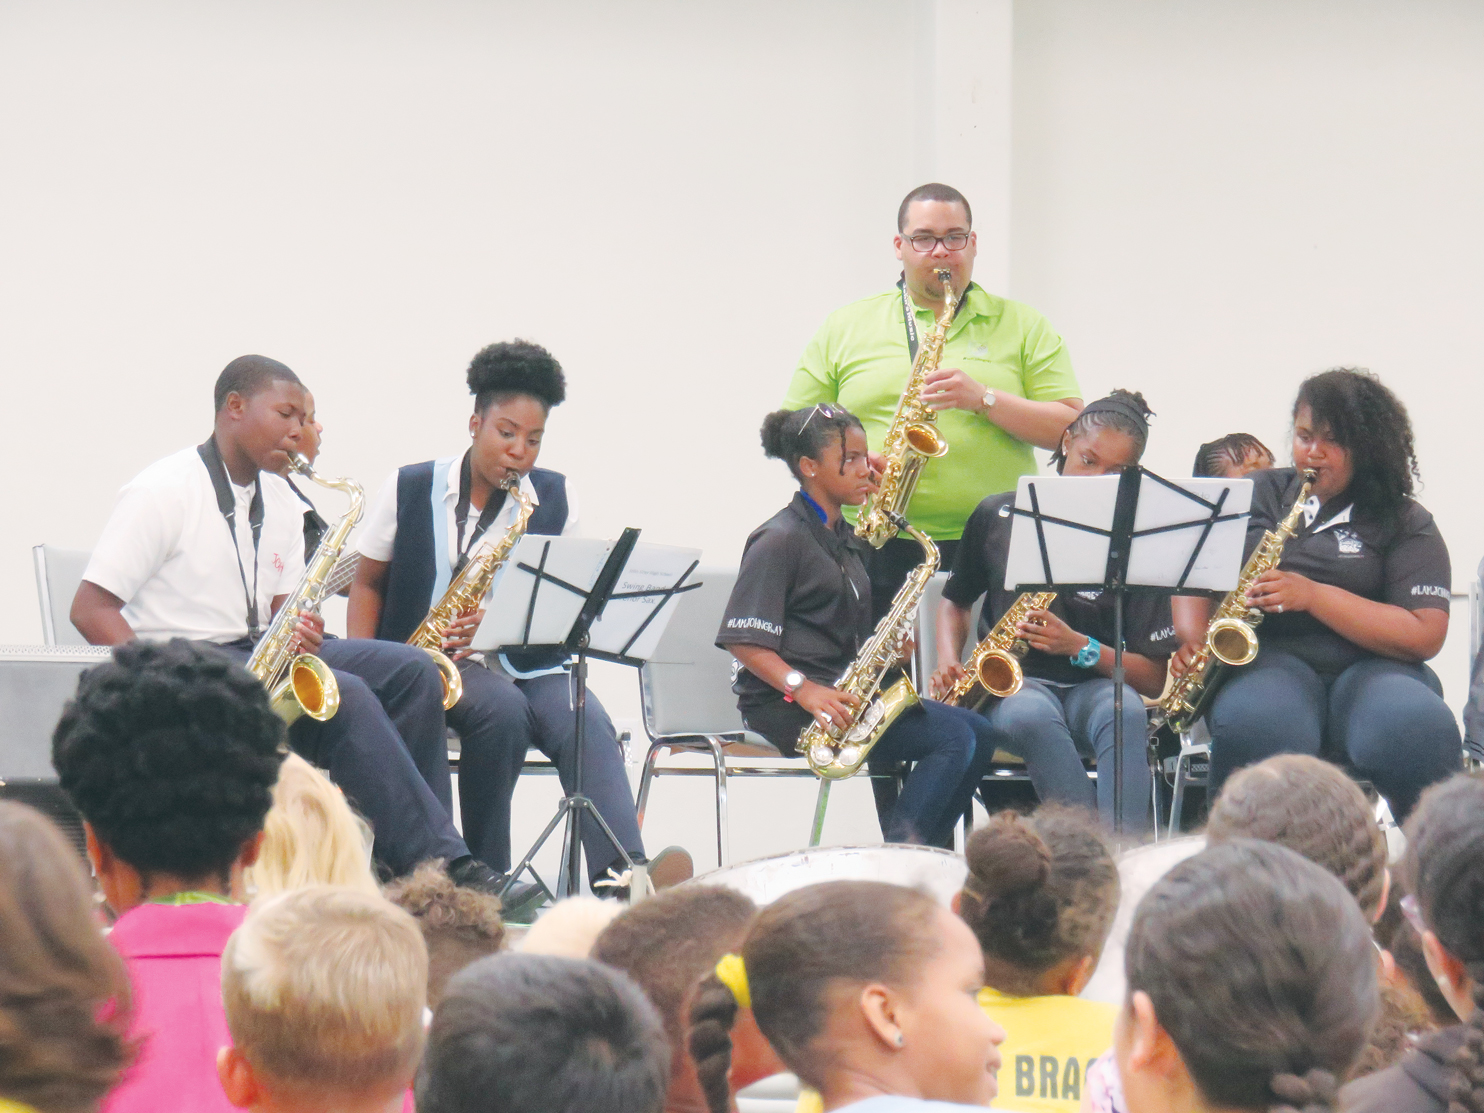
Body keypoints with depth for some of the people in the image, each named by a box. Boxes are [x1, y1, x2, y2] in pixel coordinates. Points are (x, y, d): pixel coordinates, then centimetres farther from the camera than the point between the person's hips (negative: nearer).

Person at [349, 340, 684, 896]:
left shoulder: (556, 499, 7)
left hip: (524, 662, 2)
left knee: (586, 723, -30)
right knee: (503, 707, -35)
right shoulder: (409, 489, 4)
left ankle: (622, 871, -50)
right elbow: (368, 583, 11)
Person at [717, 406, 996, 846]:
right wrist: (802, 688, -26)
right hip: (787, 710, -9)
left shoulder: (846, 540, 20)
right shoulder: (780, 540, -7)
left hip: (844, 696, 9)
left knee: (975, 732, -5)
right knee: (954, 735, -20)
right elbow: (743, 640, -15)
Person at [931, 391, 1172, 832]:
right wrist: (949, 664, 3)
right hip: (1010, 686, 0)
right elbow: (955, 600, 23)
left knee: (1125, 715, -37)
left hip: (1092, 684, 0)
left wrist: (1079, 647, -16)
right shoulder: (998, 517, 7)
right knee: (1033, 717, -37)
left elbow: (1153, 679, -1)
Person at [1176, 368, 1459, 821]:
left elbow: (1425, 635, -4)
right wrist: (1195, 642, -5)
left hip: (1370, 666, -1)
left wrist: (1312, 594, -13)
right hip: (1268, 661, 1)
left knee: (1416, 734, -38)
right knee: (1256, 733, -39)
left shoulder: (1405, 523, 8)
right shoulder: (1258, 495, 18)